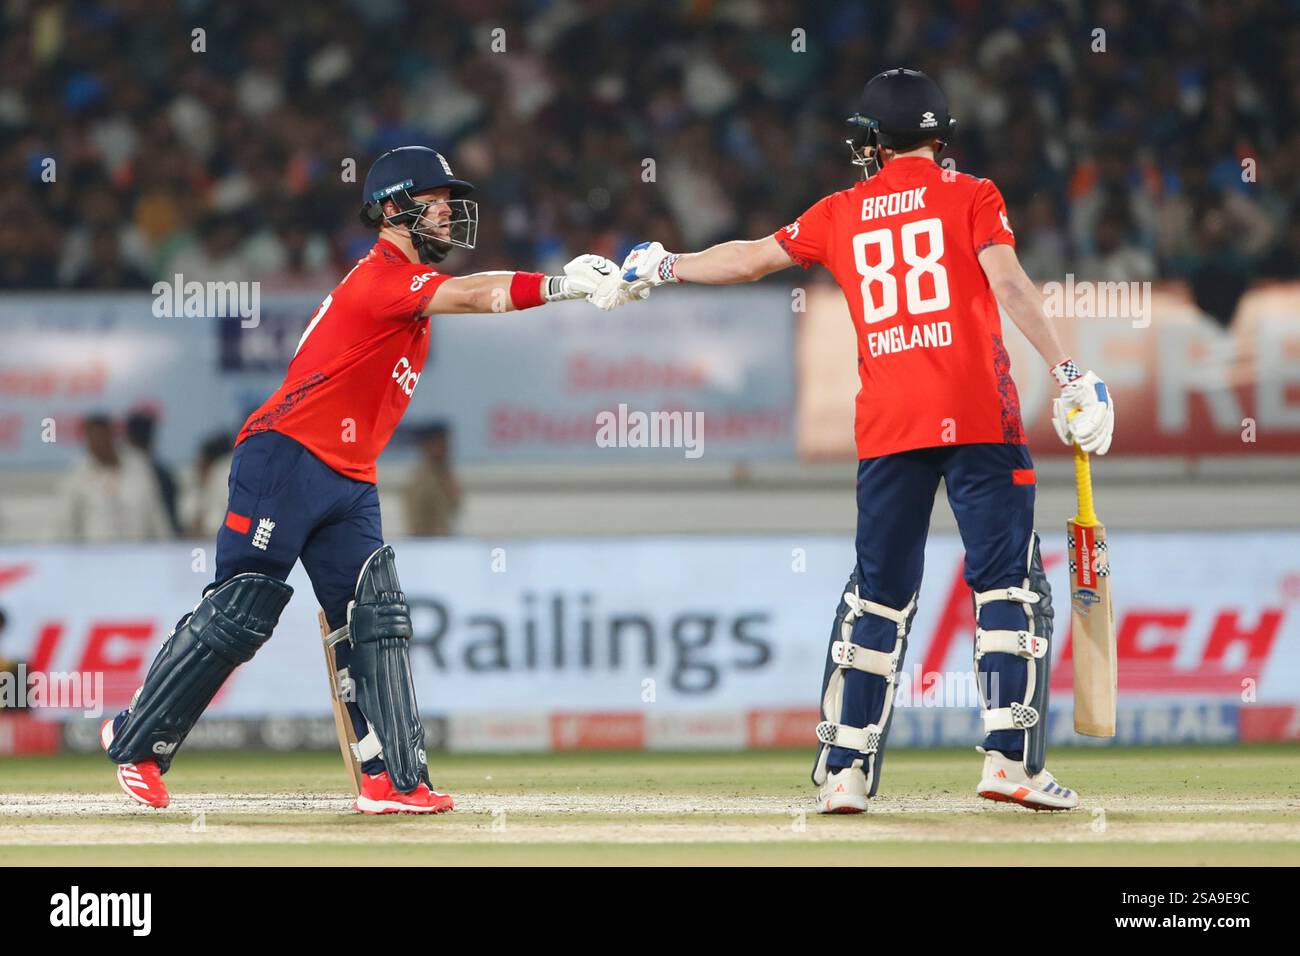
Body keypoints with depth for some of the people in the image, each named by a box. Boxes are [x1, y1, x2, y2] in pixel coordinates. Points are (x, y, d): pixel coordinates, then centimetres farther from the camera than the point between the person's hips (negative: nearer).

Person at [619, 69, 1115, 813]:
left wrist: (664, 268, 41)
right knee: (1010, 584, -1)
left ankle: (845, 771, 9)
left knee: (878, 595, 11)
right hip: (977, 416, -3)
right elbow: (1009, 284, -10)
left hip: (887, 429, 4)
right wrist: (1070, 374, -13)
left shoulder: (842, 214, 14)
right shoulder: (969, 196, 4)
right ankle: (1010, 759, -12)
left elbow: (752, 258, 26)